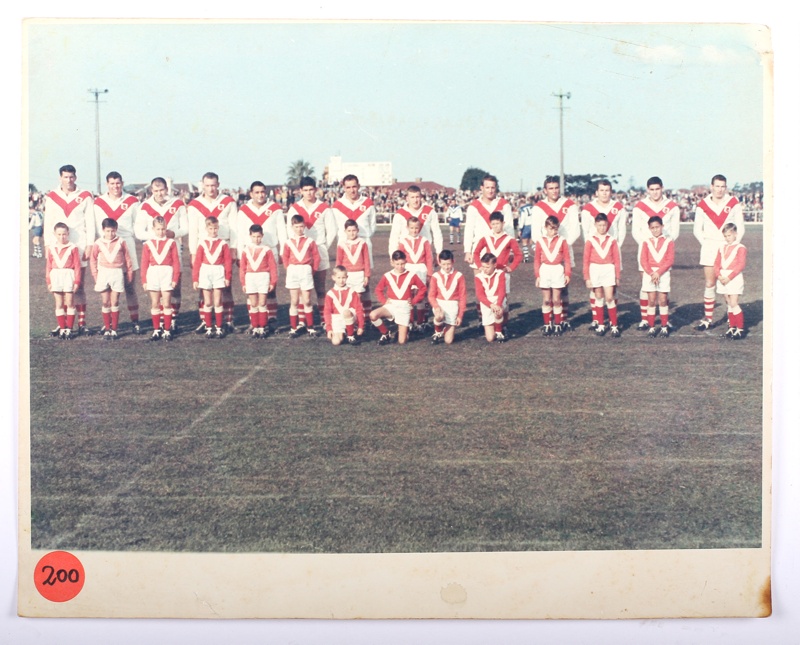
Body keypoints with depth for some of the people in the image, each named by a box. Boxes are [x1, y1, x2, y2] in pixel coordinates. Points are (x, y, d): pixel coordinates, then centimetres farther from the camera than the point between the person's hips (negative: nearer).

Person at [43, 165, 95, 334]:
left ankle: (82, 322, 2)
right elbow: (48, 224, 10)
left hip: (79, 246, -1)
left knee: (78, 286, 0)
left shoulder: (85, 197, 5)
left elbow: (90, 223, 4)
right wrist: (48, 246, 2)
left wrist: (89, 245, -3)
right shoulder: (51, 197, 9)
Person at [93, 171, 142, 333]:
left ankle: (135, 321, 4)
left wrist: (128, 237, -3)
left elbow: (138, 225, 7)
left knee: (130, 287, -1)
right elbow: (95, 226, 9)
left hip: (127, 248, -1)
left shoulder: (132, 201, 6)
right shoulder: (98, 203, 9)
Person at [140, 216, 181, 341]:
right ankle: (156, 330, 14)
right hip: (153, 275, 1)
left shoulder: (171, 242, 1)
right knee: (155, 304, 7)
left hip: (167, 274, -1)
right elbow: (144, 263, 3)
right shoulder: (148, 244, 4)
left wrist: (175, 278, -6)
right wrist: (144, 280, -1)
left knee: (167, 304, 1)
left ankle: (167, 330, 7)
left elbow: (176, 262, 0)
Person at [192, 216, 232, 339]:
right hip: (205, 273, 1)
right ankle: (208, 328, 12)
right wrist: (195, 279, -2)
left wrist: (227, 277, -4)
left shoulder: (223, 243, 0)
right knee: (207, 303, 7)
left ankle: (219, 328, 8)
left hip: (218, 273, -1)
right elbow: (197, 262, 1)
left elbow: (228, 261, 0)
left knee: (218, 302, 2)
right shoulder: (202, 243, 1)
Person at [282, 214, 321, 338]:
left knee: (307, 301, 2)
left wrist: (313, 270, 0)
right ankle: (293, 328, 7)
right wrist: (289, 269, 4)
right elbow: (285, 257, 12)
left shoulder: (309, 241, -1)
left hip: (306, 272, -1)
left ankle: (310, 327, 10)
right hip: (292, 272, 1)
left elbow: (316, 256, 3)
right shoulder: (288, 242, 3)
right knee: (294, 302, 4)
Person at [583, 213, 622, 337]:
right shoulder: (590, 241, 1)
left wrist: (617, 276, 5)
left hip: (609, 270, -1)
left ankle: (614, 326, -1)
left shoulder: (612, 240, 2)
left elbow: (616, 259, 5)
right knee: (599, 298, 8)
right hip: (595, 270, 1)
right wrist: (587, 278, 1)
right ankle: (600, 325, 15)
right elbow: (586, 260, 3)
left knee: (609, 298, -7)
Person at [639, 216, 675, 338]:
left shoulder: (668, 242, 1)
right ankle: (651, 327, 5)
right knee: (651, 301, 1)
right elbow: (643, 260, -1)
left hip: (663, 274, -1)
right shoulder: (647, 242, 6)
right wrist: (651, 273, -15)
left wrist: (658, 272, -16)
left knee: (663, 300, 0)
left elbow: (670, 260, -6)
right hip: (649, 274, 1)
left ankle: (664, 327, 5)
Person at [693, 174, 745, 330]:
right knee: (709, 284, 1)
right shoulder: (703, 205, 2)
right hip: (709, 249, 0)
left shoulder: (733, 203, 2)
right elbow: (697, 230, 7)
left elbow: (740, 229, 4)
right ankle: (708, 317, 7)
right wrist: (706, 244, -4)